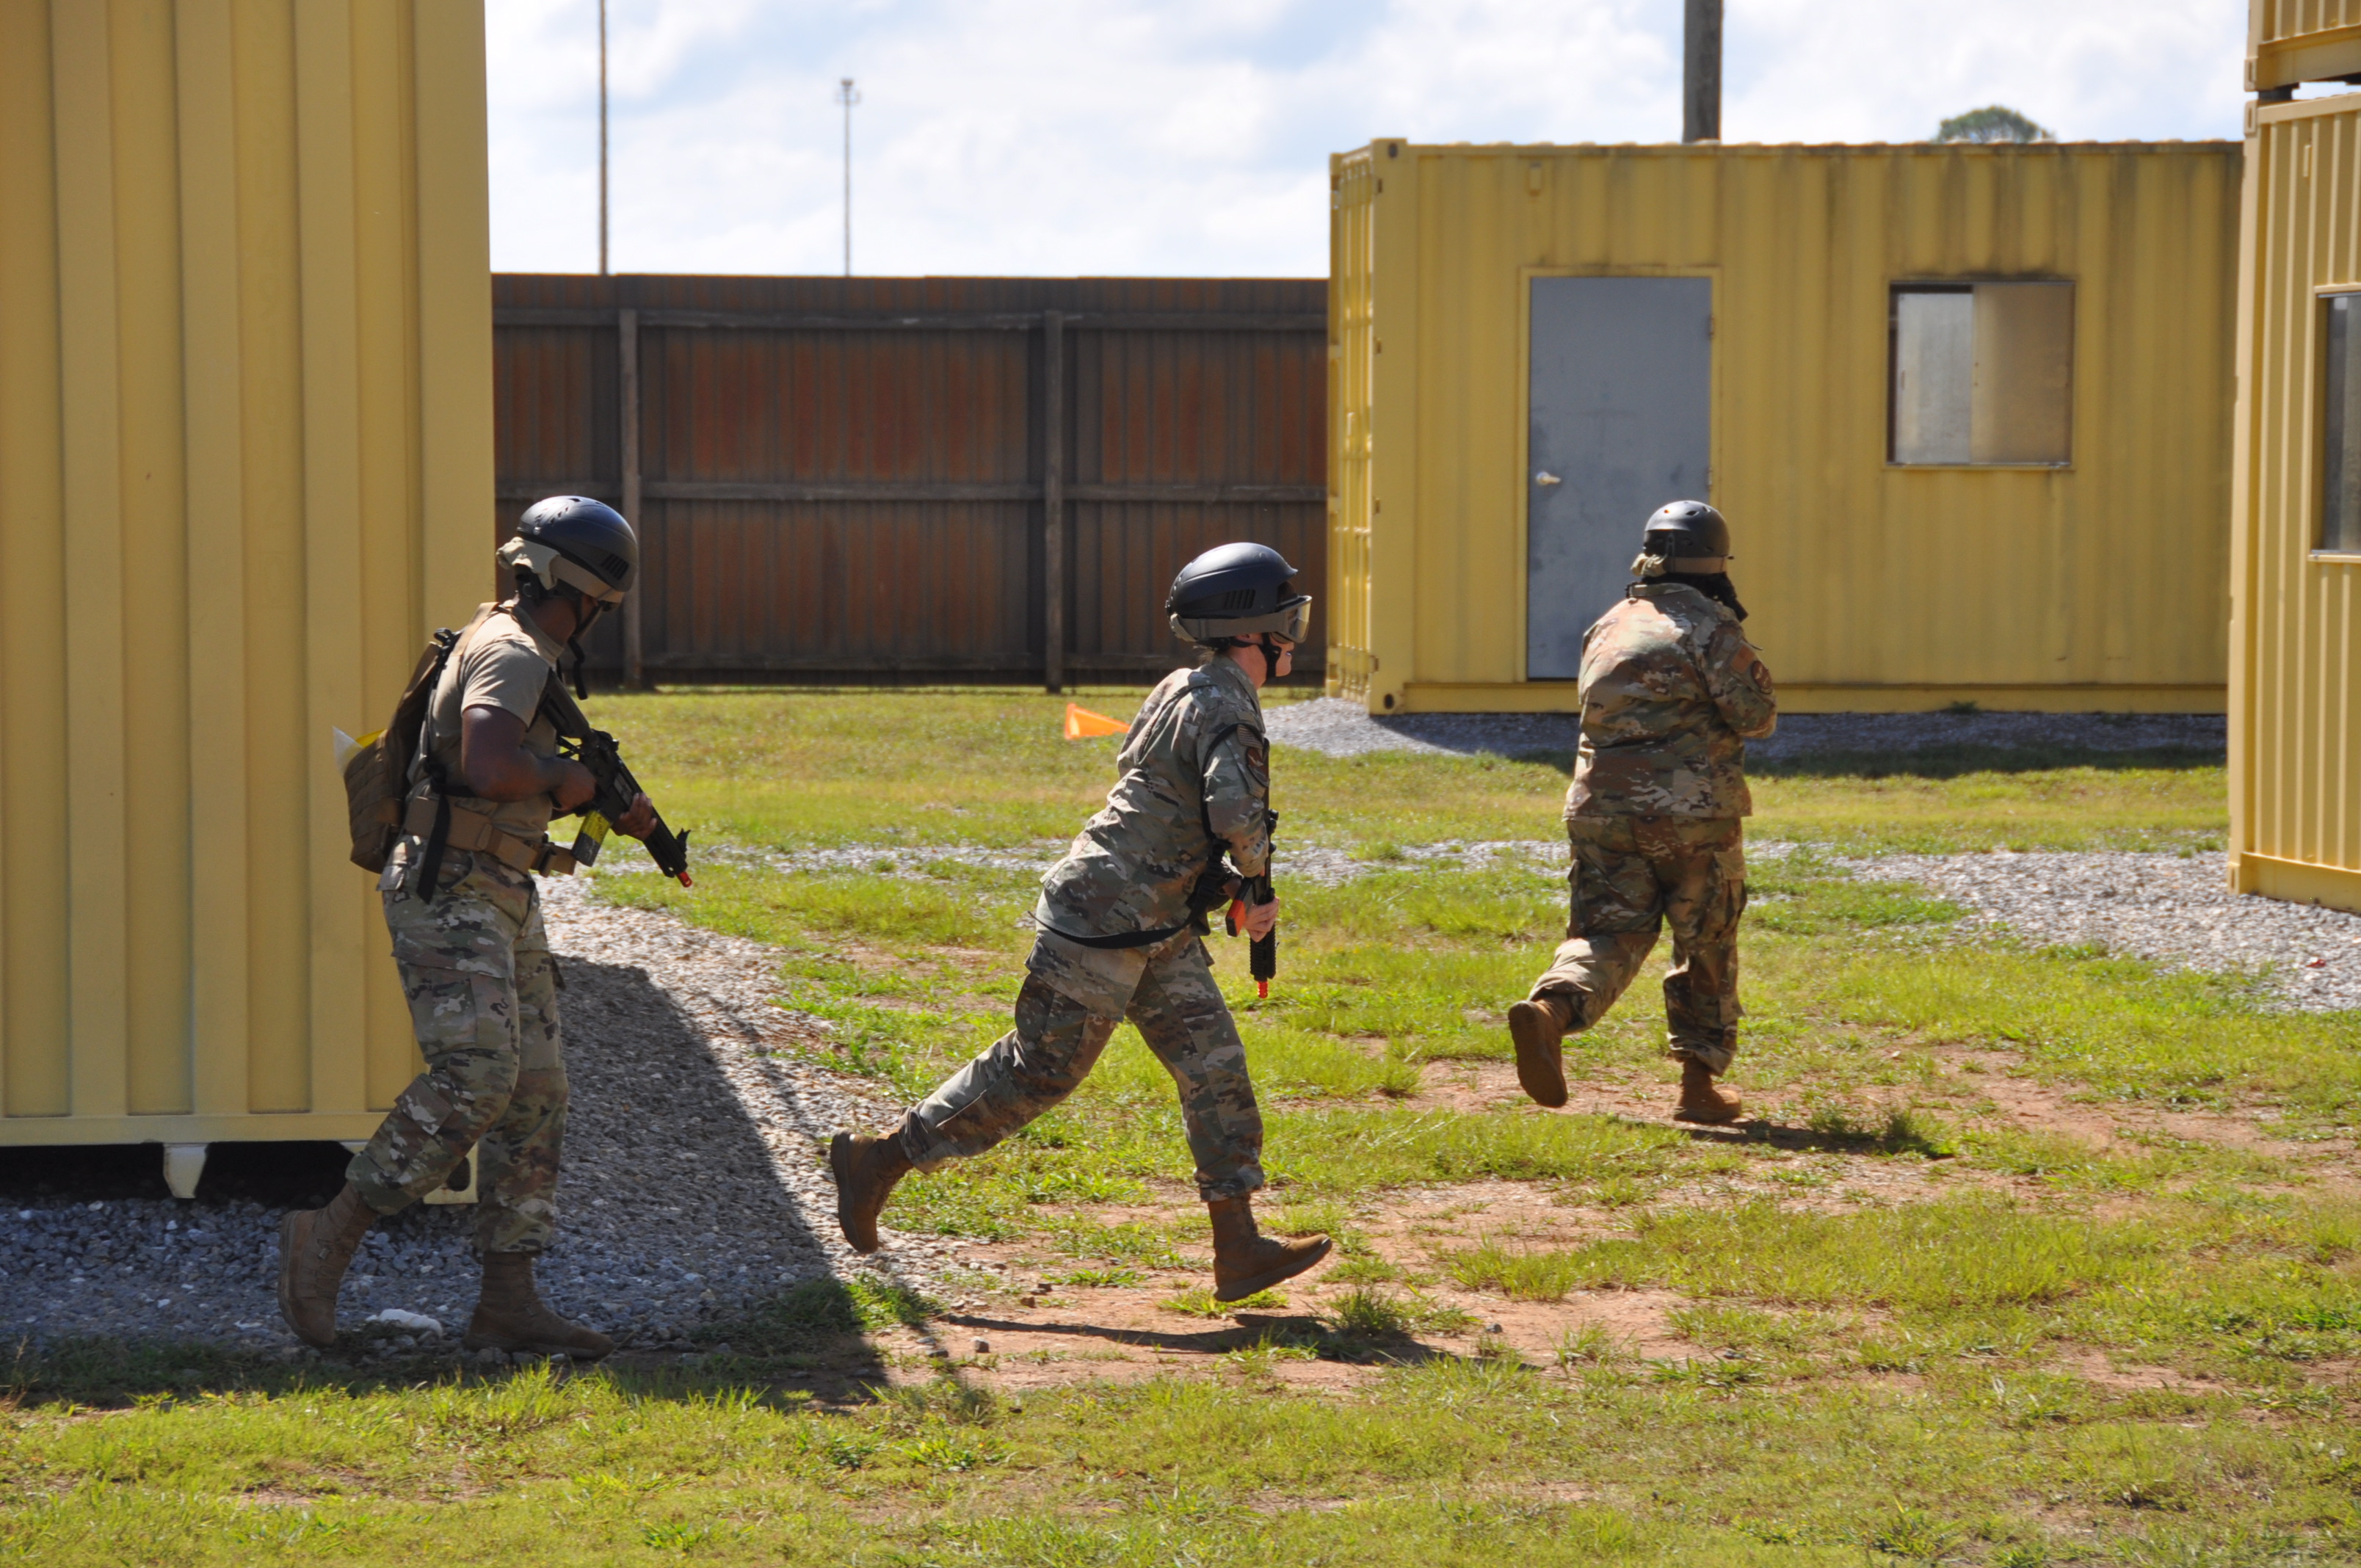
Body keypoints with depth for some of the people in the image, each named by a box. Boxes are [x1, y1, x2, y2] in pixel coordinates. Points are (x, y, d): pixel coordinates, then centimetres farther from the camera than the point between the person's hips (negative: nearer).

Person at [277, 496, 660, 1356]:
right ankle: (330, 1236, -13)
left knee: (536, 1094, 4)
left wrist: (607, 809, 22)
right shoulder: (510, 654, -14)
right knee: (474, 1076, -22)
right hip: (448, 894, -10)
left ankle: (508, 1301, 4)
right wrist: (564, 776, -15)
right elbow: (486, 768, -32)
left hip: (503, 902, 10)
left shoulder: (520, 655, 18)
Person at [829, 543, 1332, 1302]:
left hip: (1157, 930, 10)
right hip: (1104, 923, -10)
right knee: (1037, 1072, -2)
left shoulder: (1186, 691, 13)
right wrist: (1255, 873, -9)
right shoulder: (1225, 709, -17)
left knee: (1216, 1068, 4)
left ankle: (1238, 1249, 3)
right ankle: (879, 1160, 10)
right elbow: (1235, 813, -33)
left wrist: (1242, 891, 14)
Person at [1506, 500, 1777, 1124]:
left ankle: (1550, 1010, -29)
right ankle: (1699, 1083, 14)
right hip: (1691, 813, -4)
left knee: (1607, 935, 2)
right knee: (1707, 948, 11)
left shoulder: (1608, 628, 15)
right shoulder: (1708, 625, -5)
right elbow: (1755, 712, -10)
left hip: (1602, 808, 4)